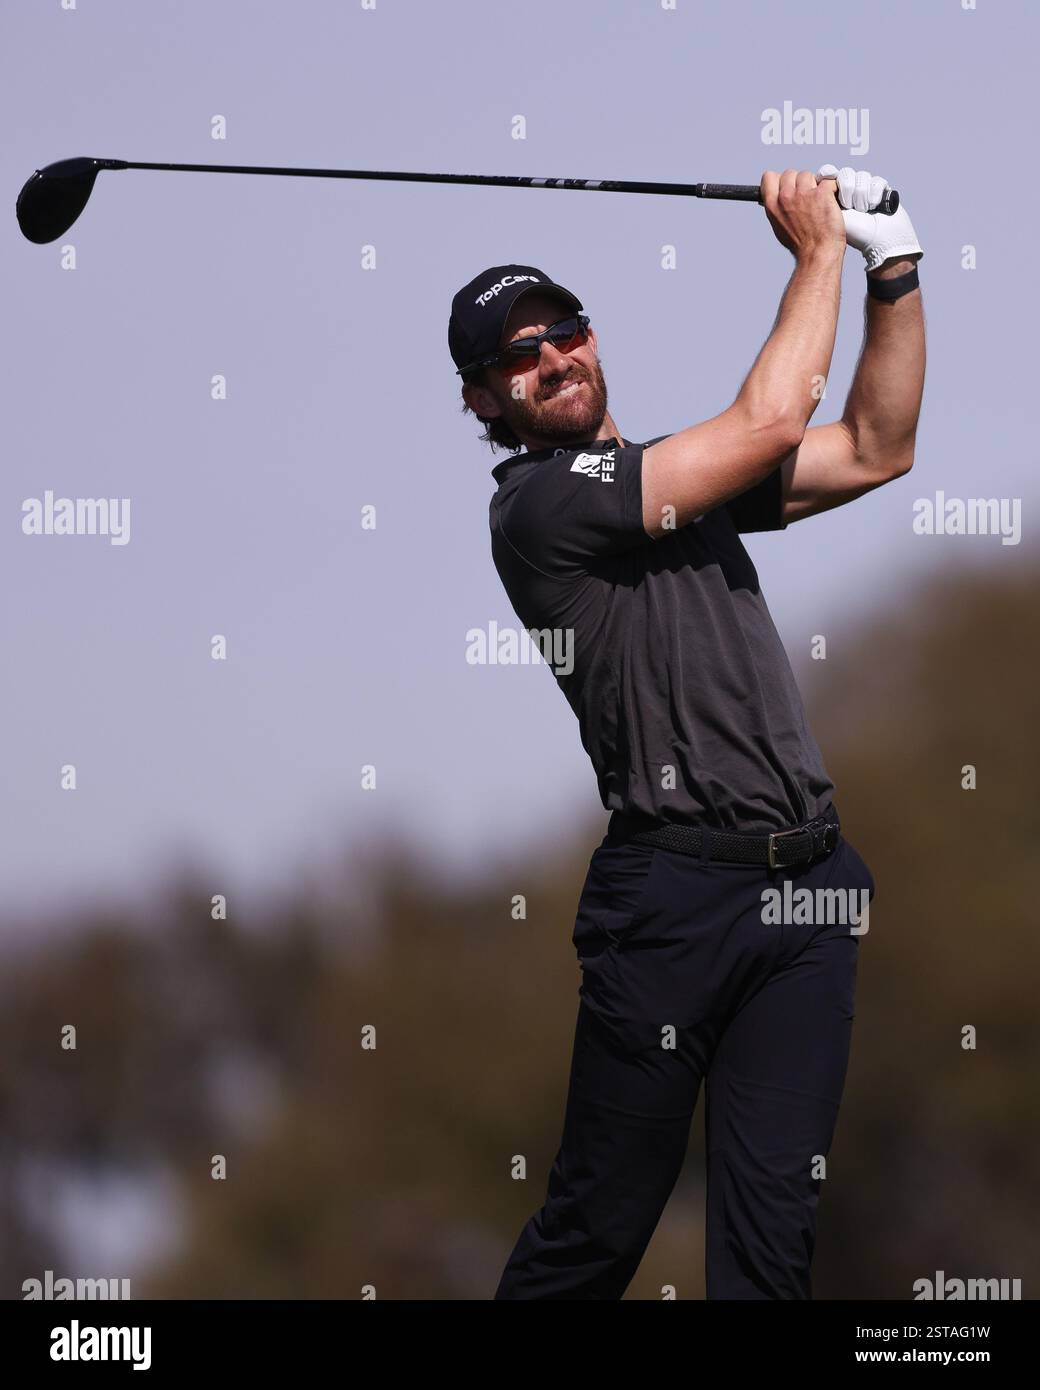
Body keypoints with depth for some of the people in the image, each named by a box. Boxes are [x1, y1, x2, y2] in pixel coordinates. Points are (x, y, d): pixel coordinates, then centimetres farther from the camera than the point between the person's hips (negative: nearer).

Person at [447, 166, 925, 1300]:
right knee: (600, 1225, -3)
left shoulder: (685, 473, 21)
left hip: (808, 884, 7)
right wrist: (819, 251, 1)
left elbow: (875, 450, 21)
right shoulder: (541, 501, -5)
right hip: (675, 893, -7)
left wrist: (894, 270, 11)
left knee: (773, 1231, 0)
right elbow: (772, 421, -10)